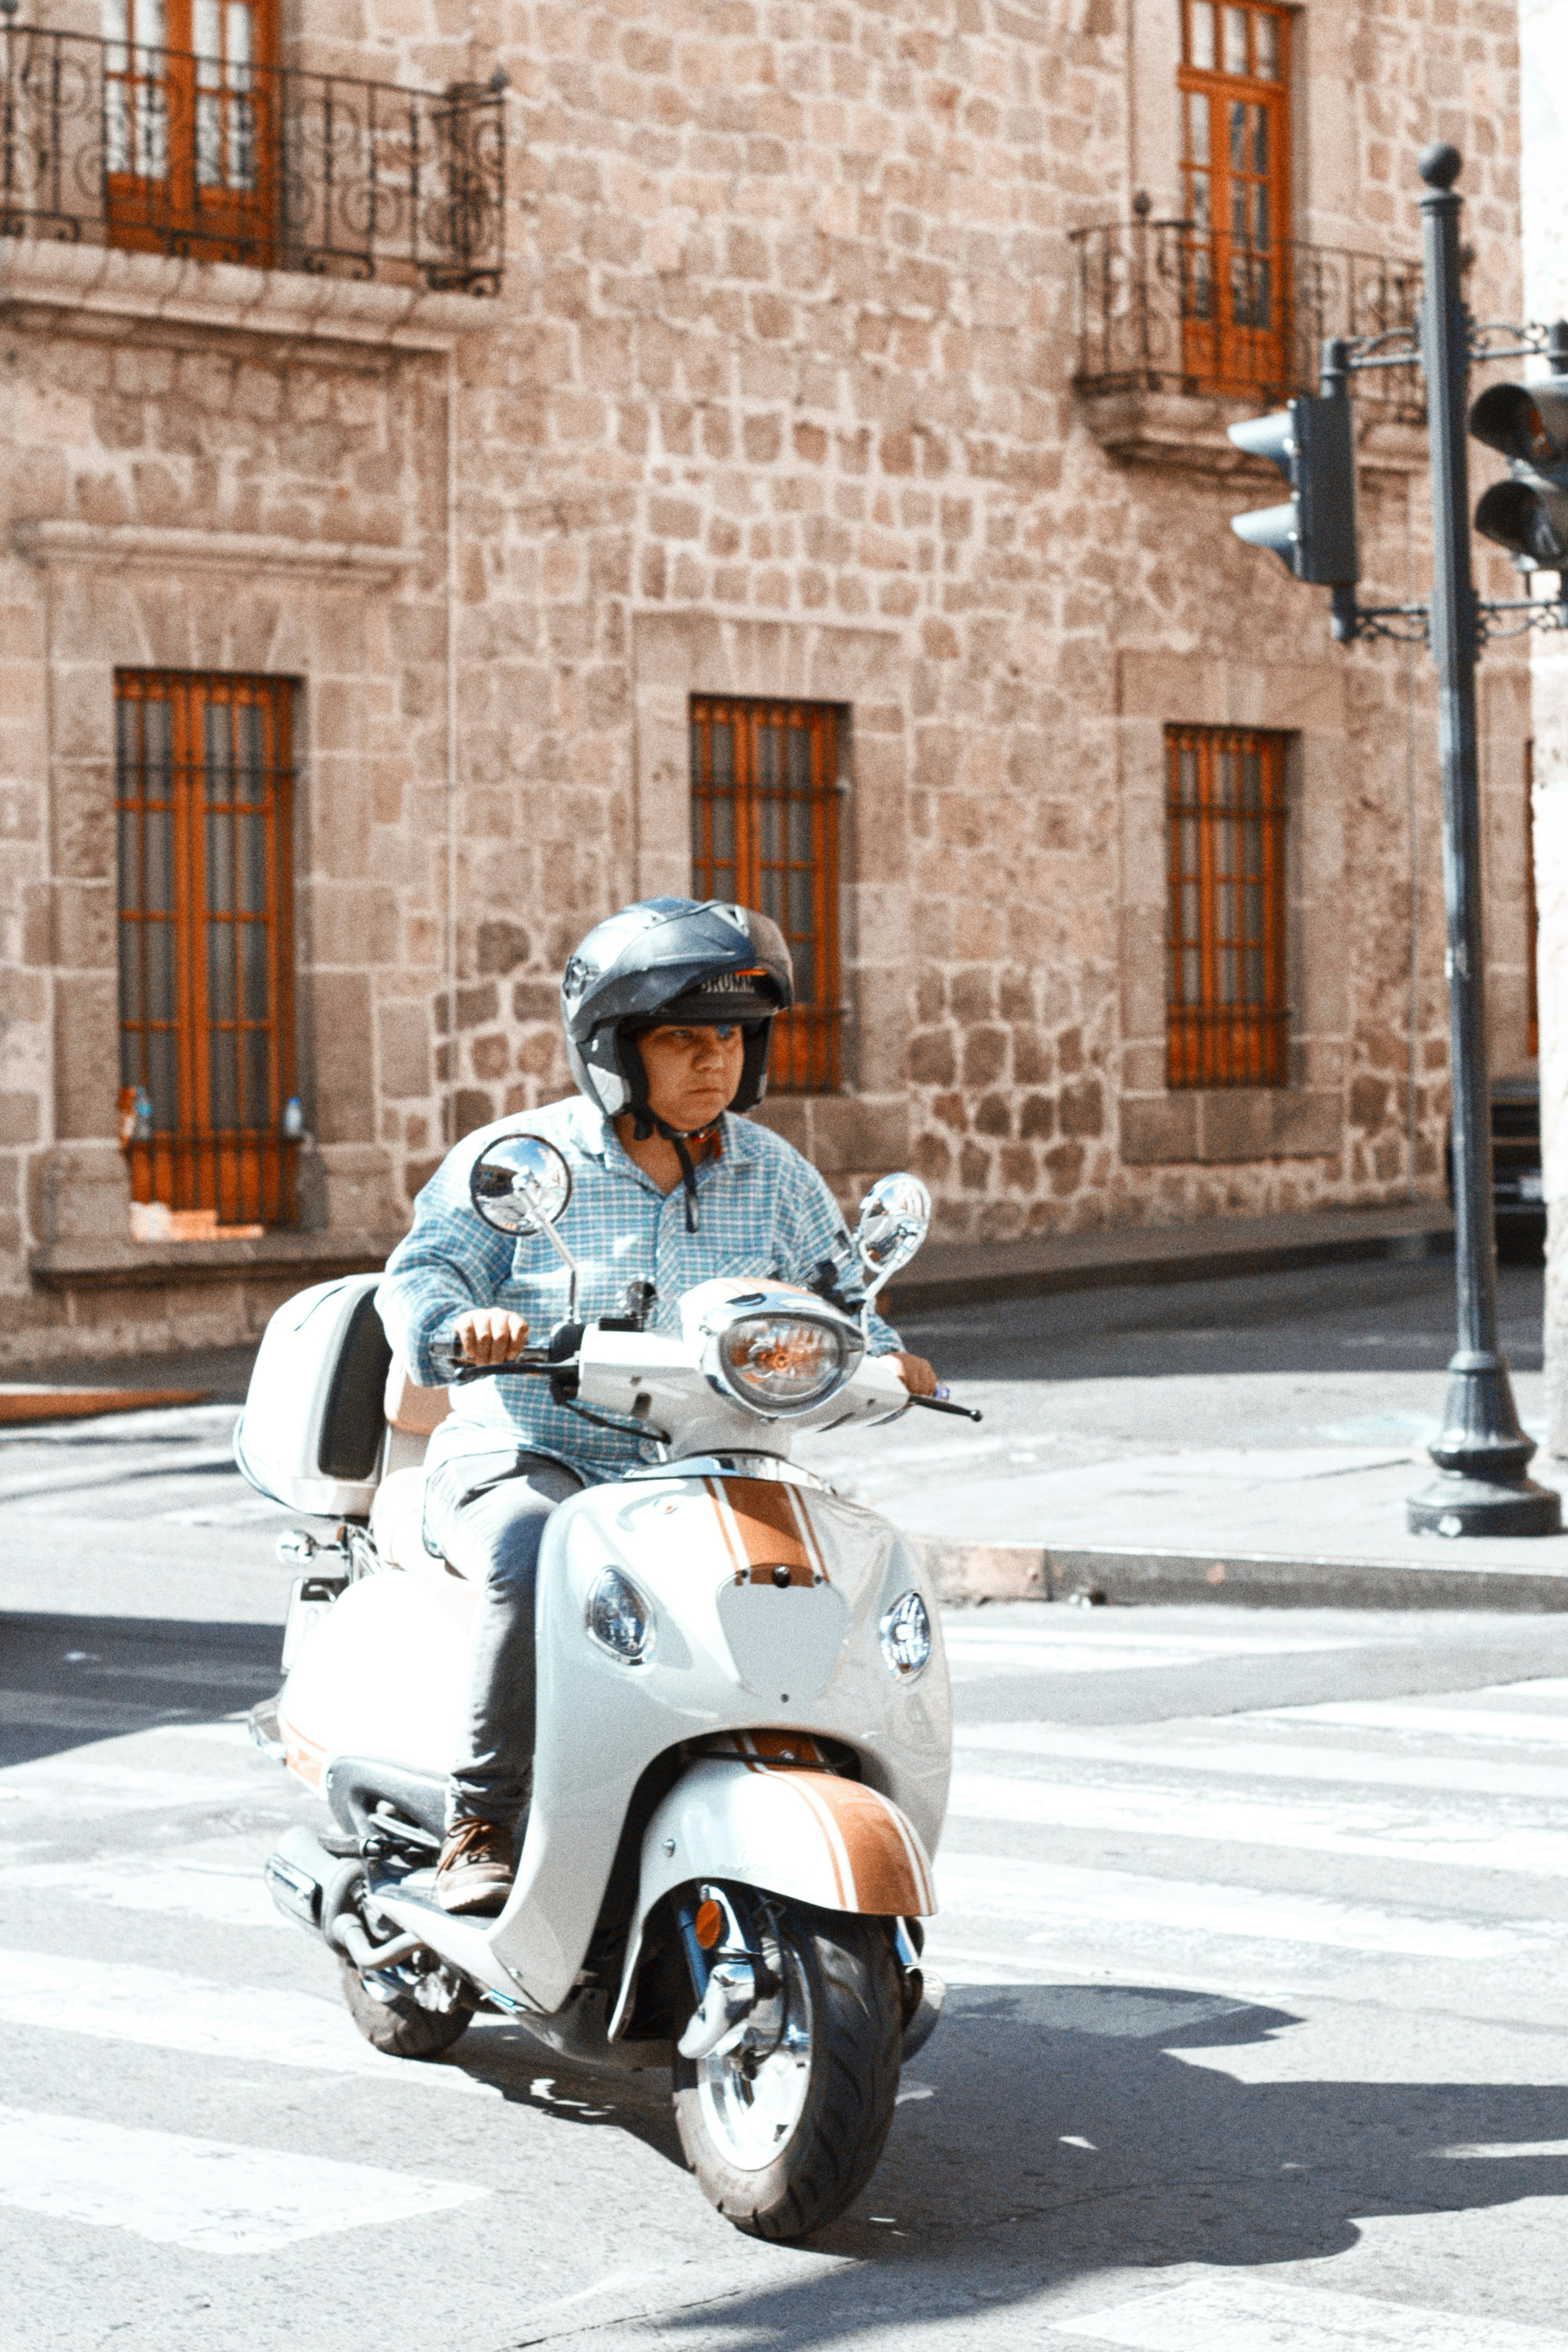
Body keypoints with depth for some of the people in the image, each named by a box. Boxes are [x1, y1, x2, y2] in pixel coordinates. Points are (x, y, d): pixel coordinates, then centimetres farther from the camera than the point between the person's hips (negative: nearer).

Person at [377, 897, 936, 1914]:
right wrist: (464, 1326, -27)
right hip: (524, 1463, -4)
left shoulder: (776, 1177, 12)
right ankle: (481, 1826, -24)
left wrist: (880, 1356, -5)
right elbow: (421, 1276, -4)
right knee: (543, 1568, -38)